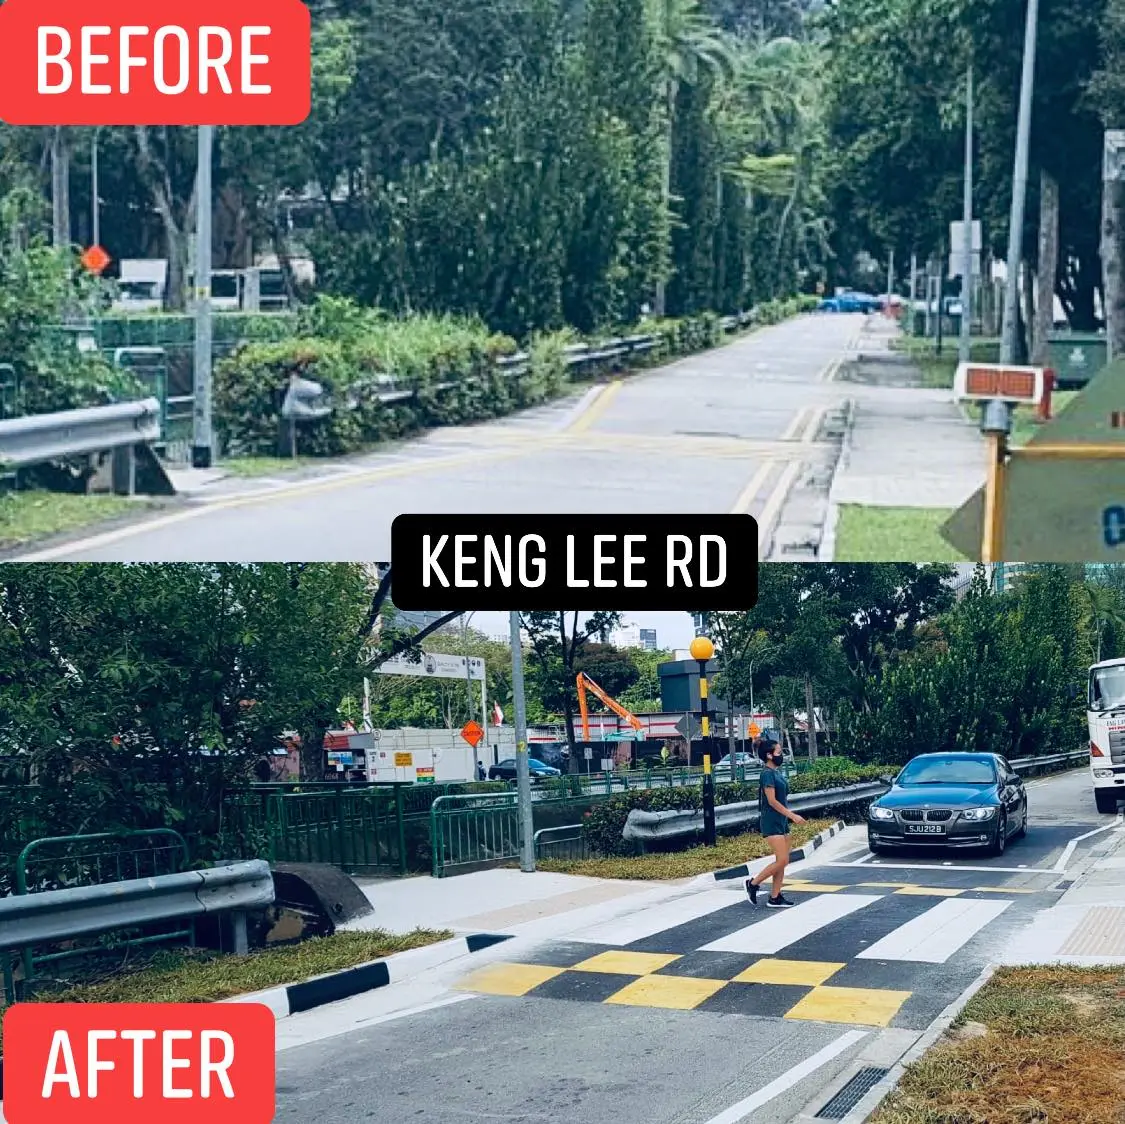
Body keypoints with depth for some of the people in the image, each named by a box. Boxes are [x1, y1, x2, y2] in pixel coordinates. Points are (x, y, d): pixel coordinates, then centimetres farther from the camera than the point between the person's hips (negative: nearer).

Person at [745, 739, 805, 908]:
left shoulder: (777, 772, 13)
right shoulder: (767, 774, -14)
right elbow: (772, 801, -19)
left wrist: (789, 816, 19)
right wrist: (792, 815, -21)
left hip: (781, 821, 9)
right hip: (771, 822, -9)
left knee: (783, 862, 7)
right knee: (781, 860, -12)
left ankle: (775, 897, 10)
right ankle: (753, 883, 1)